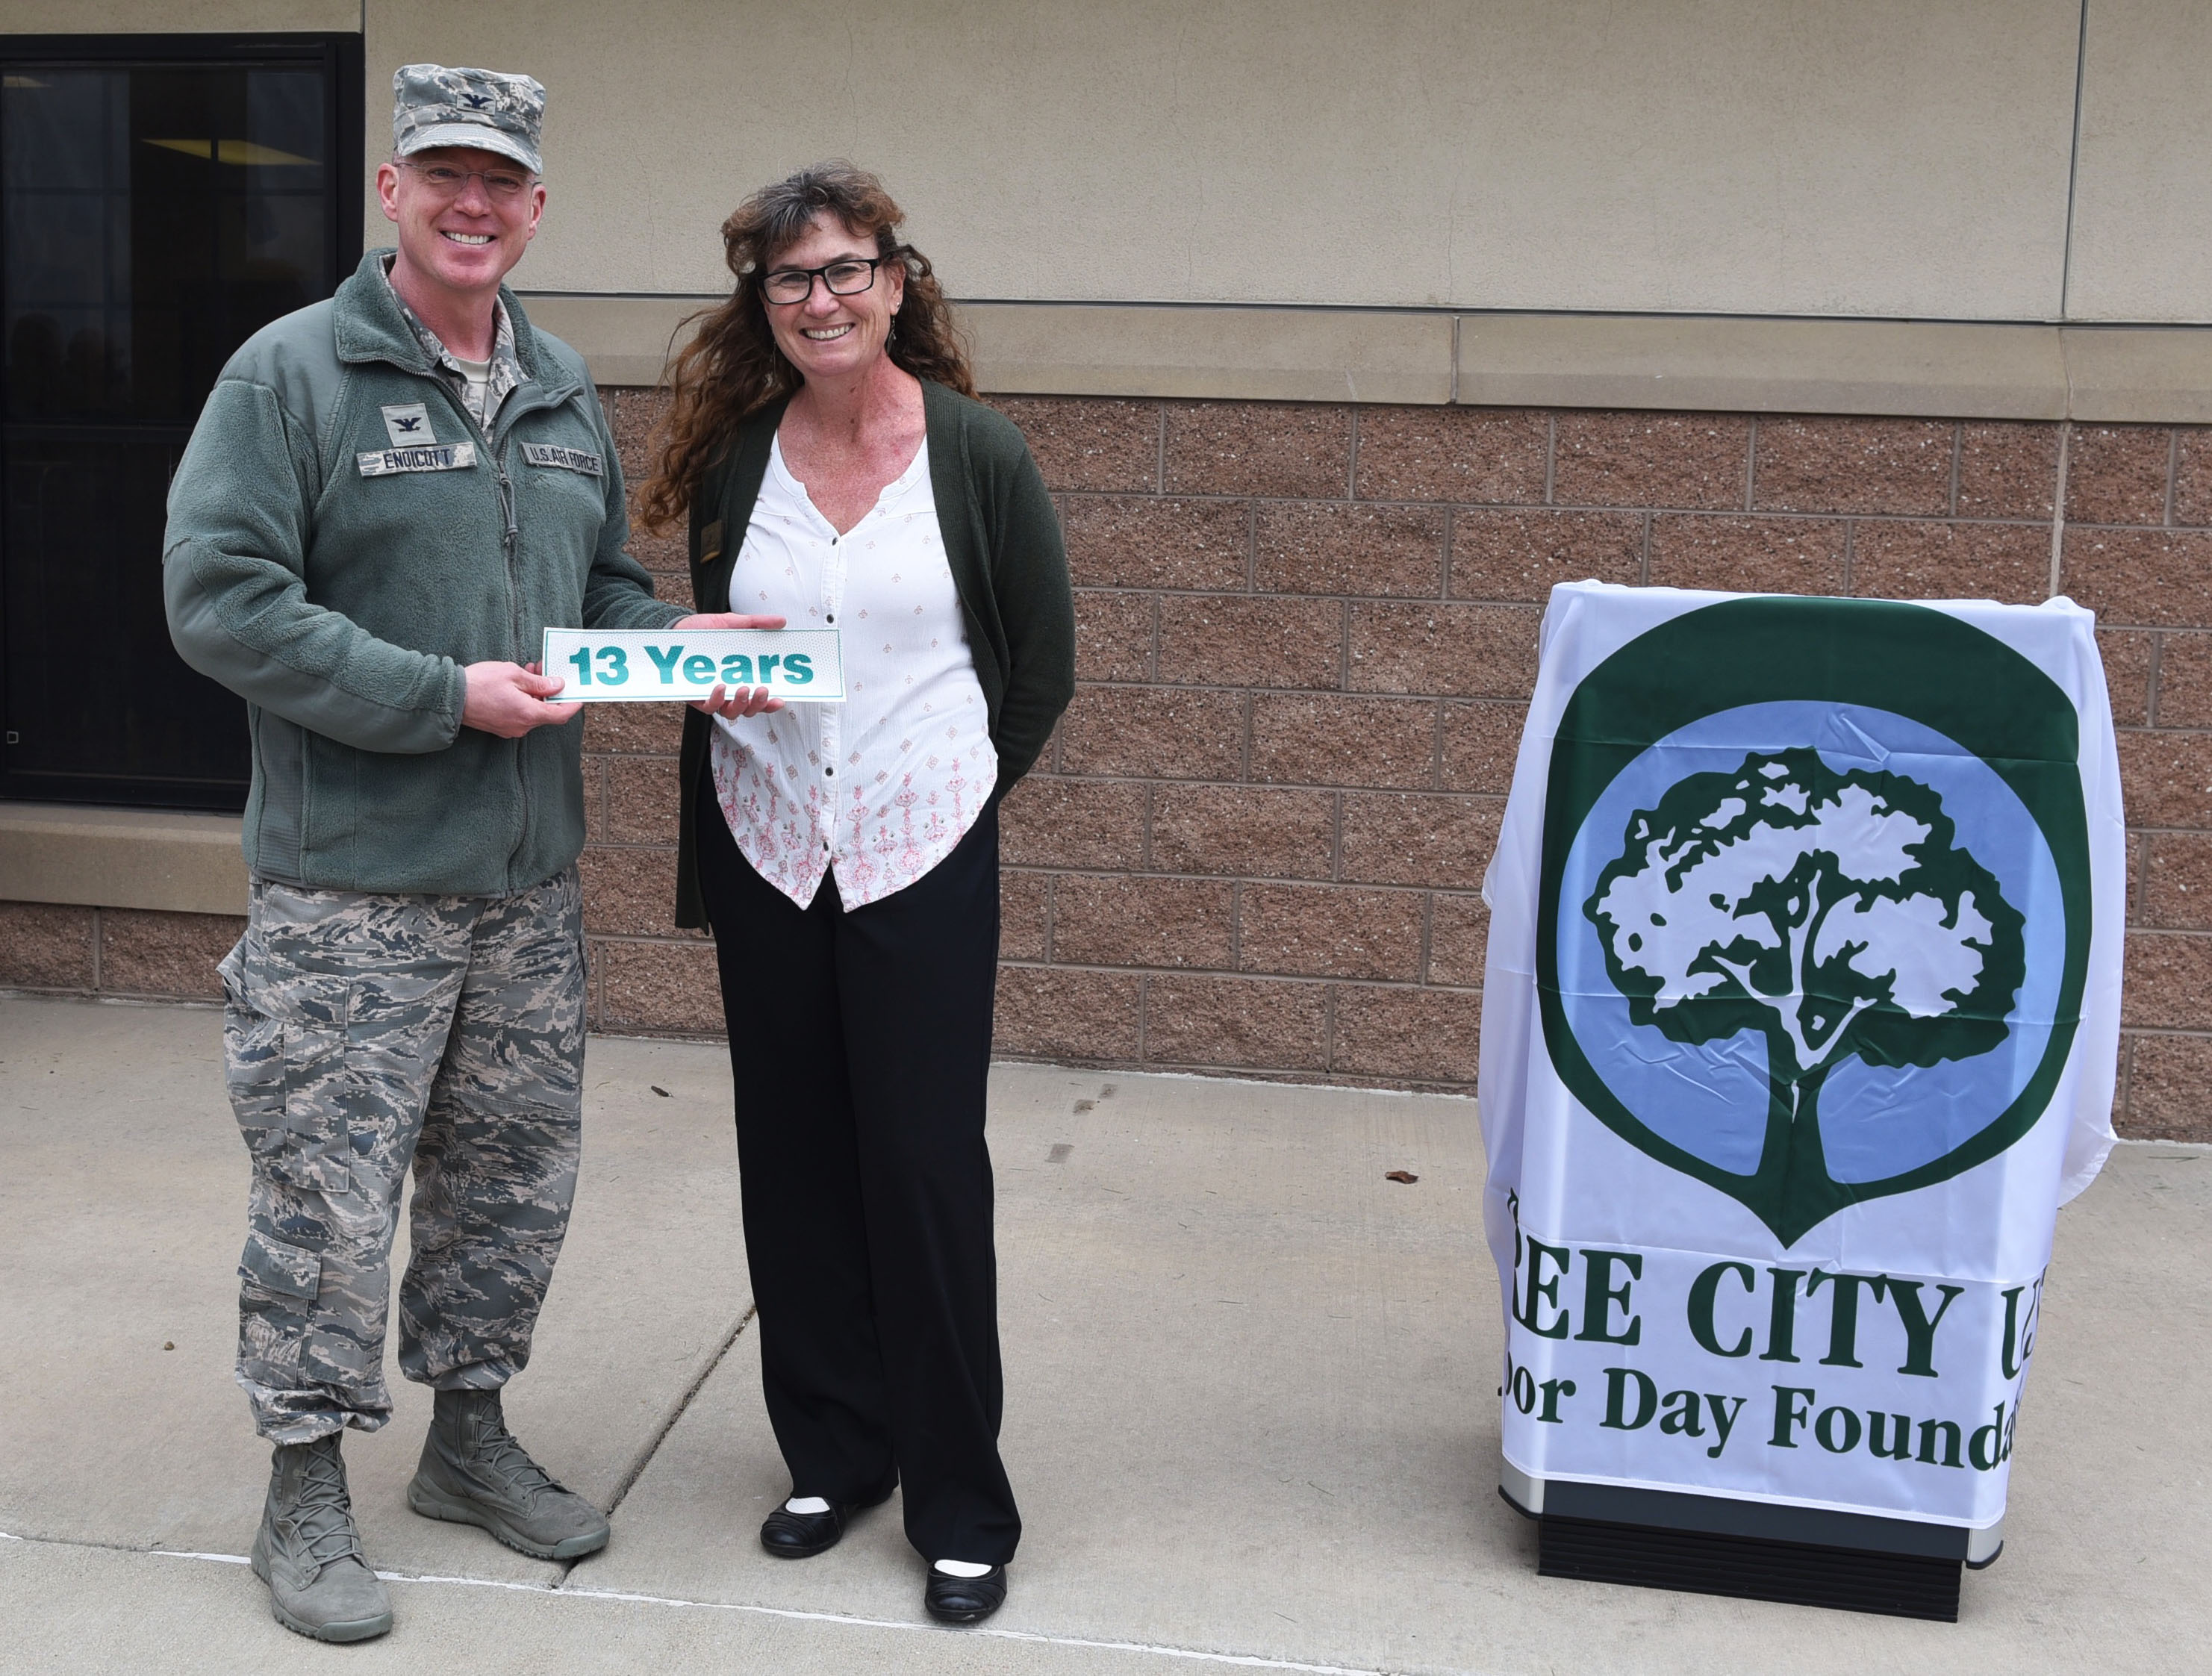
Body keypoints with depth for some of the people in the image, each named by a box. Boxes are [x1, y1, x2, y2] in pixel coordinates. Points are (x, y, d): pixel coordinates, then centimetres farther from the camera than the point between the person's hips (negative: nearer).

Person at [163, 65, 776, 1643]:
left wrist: (685, 642, -1)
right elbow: (222, 599, -15)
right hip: (351, 878, -6)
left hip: (530, 870, 6)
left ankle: (471, 1436, 34)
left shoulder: (564, 390, 12)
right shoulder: (293, 372, -8)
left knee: (517, 1172, 15)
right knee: (330, 1190, 0)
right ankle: (308, 1492, 17)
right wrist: (444, 696, -19)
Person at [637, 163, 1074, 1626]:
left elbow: (1043, 664, 3)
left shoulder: (976, 452, -5)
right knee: (795, 1163, 10)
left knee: (927, 1170, -2)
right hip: (765, 850, 4)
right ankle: (833, 1454, 27)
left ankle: (962, 1506, 11)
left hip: (922, 857, -3)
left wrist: (951, 786, 7)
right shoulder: (734, 456, 4)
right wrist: (707, 671, -1)